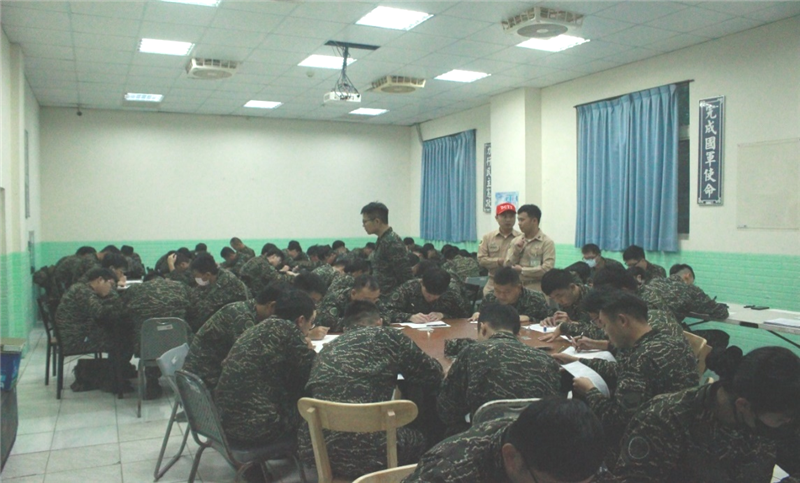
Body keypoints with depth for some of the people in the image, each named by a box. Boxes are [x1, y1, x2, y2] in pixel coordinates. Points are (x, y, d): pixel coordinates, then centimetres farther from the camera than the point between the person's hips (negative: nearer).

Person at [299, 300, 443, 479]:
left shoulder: (327, 349, 15)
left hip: (317, 450, 5)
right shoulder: (387, 336, 3)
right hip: (368, 453, -5)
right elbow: (433, 376, 10)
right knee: (417, 438, 26)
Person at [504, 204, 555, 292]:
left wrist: (522, 270, -9)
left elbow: (547, 269, -16)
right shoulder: (515, 241, 11)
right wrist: (516, 250, -8)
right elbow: (507, 266, 7)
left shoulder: (547, 242, -5)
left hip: (538, 291, -5)